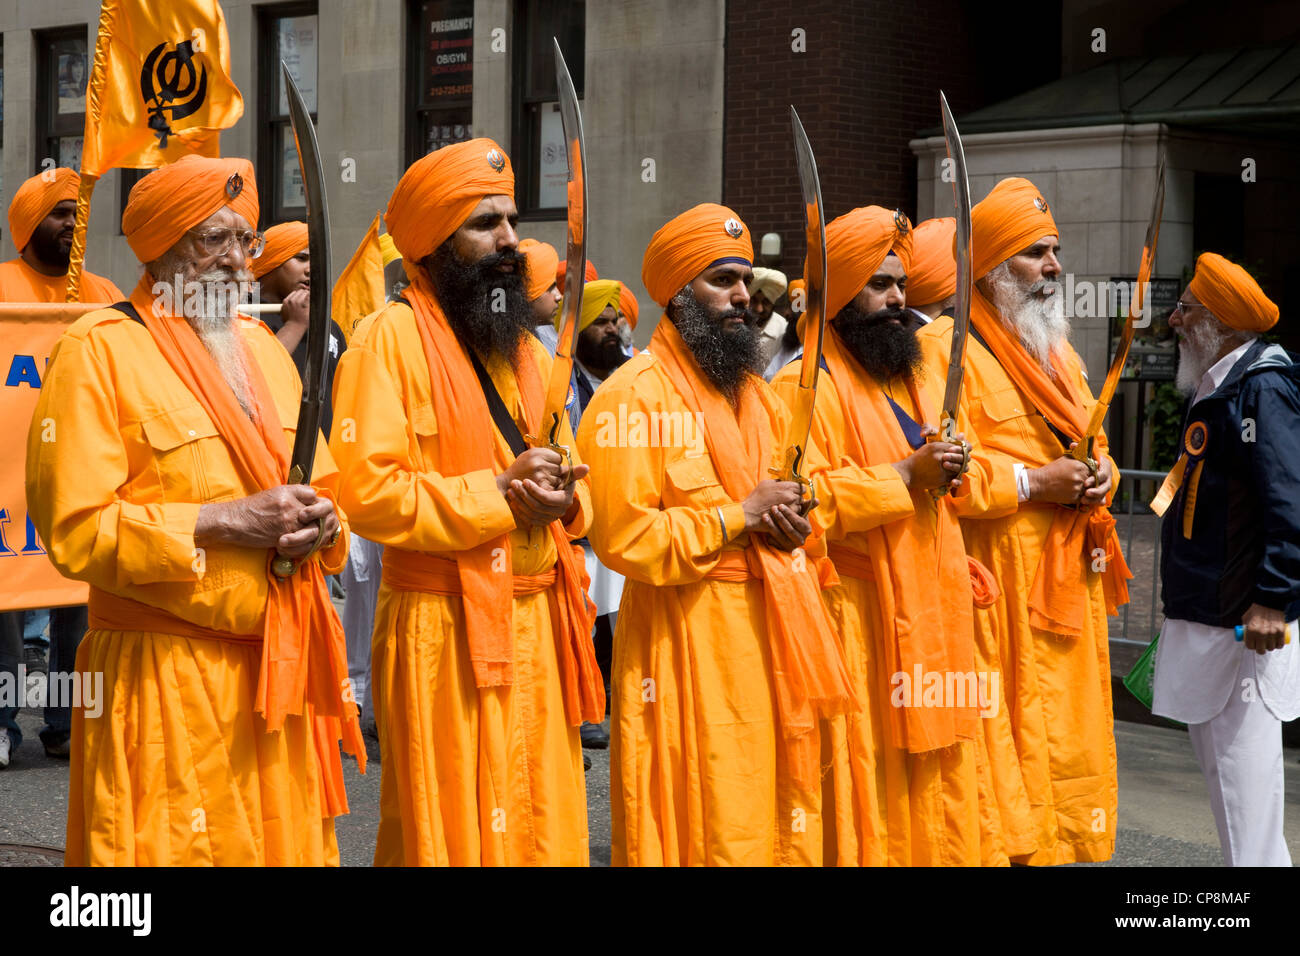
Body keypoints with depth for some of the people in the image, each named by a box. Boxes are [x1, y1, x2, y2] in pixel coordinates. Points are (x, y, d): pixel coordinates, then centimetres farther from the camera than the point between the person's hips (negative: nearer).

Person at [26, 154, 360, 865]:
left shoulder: (262, 347, 15)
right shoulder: (98, 352, -8)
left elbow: (318, 483, 22)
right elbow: (74, 529, -15)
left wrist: (320, 523, -2)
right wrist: (226, 521, -18)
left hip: (280, 671, 7)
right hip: (167, 683, -6)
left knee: (290, 848, 10)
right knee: (178, 850, -2)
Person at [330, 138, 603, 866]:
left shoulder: (528, 349, 17)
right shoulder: (392, 337, -7)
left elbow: (572, 479, 23)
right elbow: (366, 491, -16)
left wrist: (564, 498, -1)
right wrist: (496, 492, -16)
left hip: (539, 624, 7)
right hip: (445, 633, -6)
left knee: (544, 828, 9)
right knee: (451, 832, -1)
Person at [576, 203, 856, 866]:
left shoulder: (757, 394, 17)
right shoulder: (634, 395, -10)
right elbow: (624, 538, -18)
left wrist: (796, 526, 3)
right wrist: (740, 516, -14)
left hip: (773, 636, 8)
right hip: (691, 644, -8)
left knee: (780, 819, 10)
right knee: (709, 829, -5)